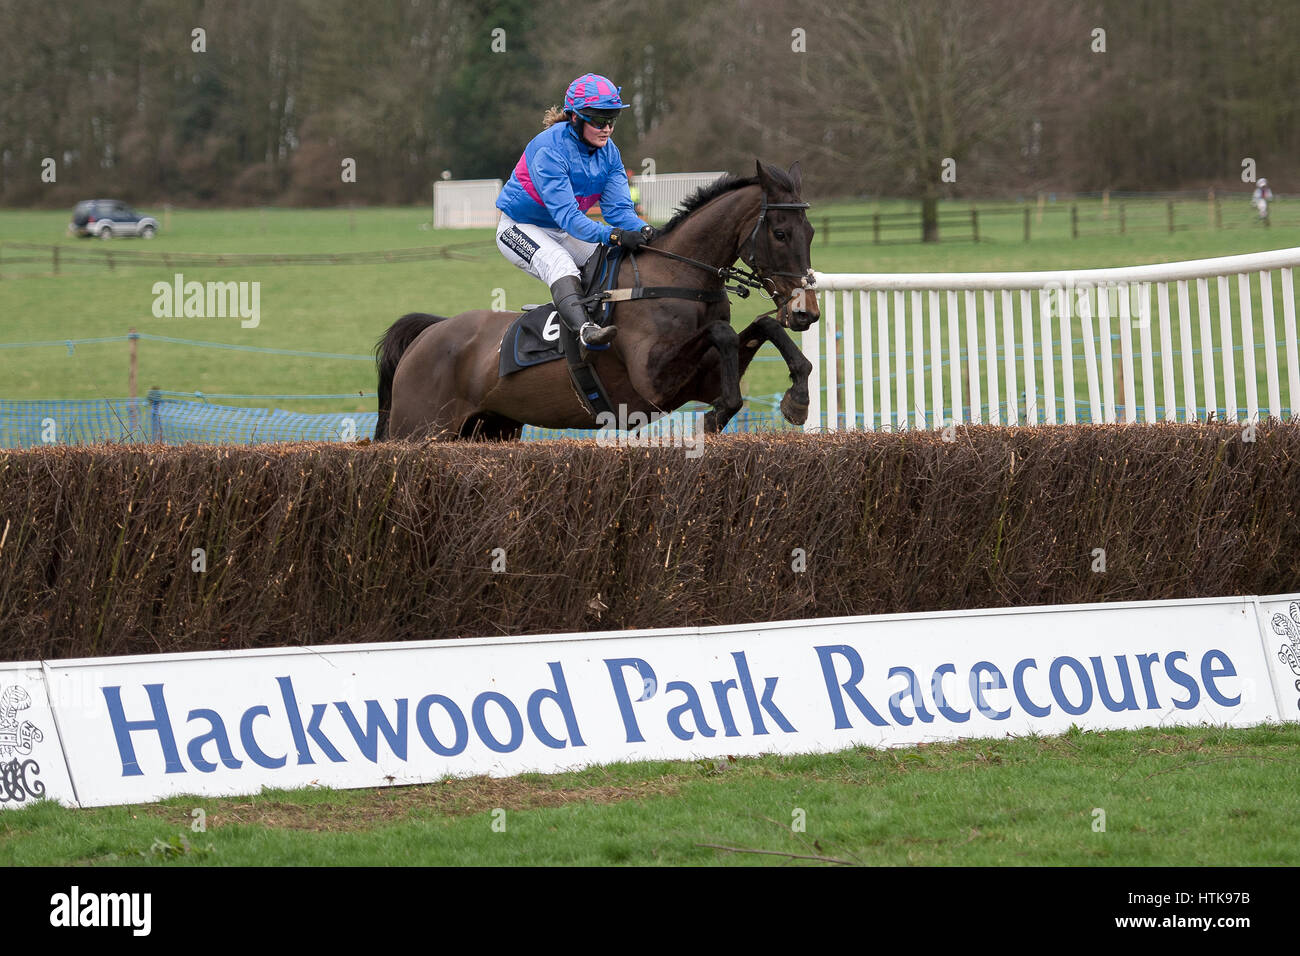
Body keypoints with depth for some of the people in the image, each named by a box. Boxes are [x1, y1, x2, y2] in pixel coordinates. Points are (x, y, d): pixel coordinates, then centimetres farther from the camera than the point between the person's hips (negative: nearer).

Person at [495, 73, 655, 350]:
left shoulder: (608, 152, -5)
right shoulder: (549, 148, -28)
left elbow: (618, 208, -11)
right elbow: (566, 214, -35)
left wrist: (643, 230, -33)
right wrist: (613, 235, -48)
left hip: (564, 233, 9)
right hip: (520, 229, -9)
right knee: (560, 264, -35)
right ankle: (584, 329, -58)